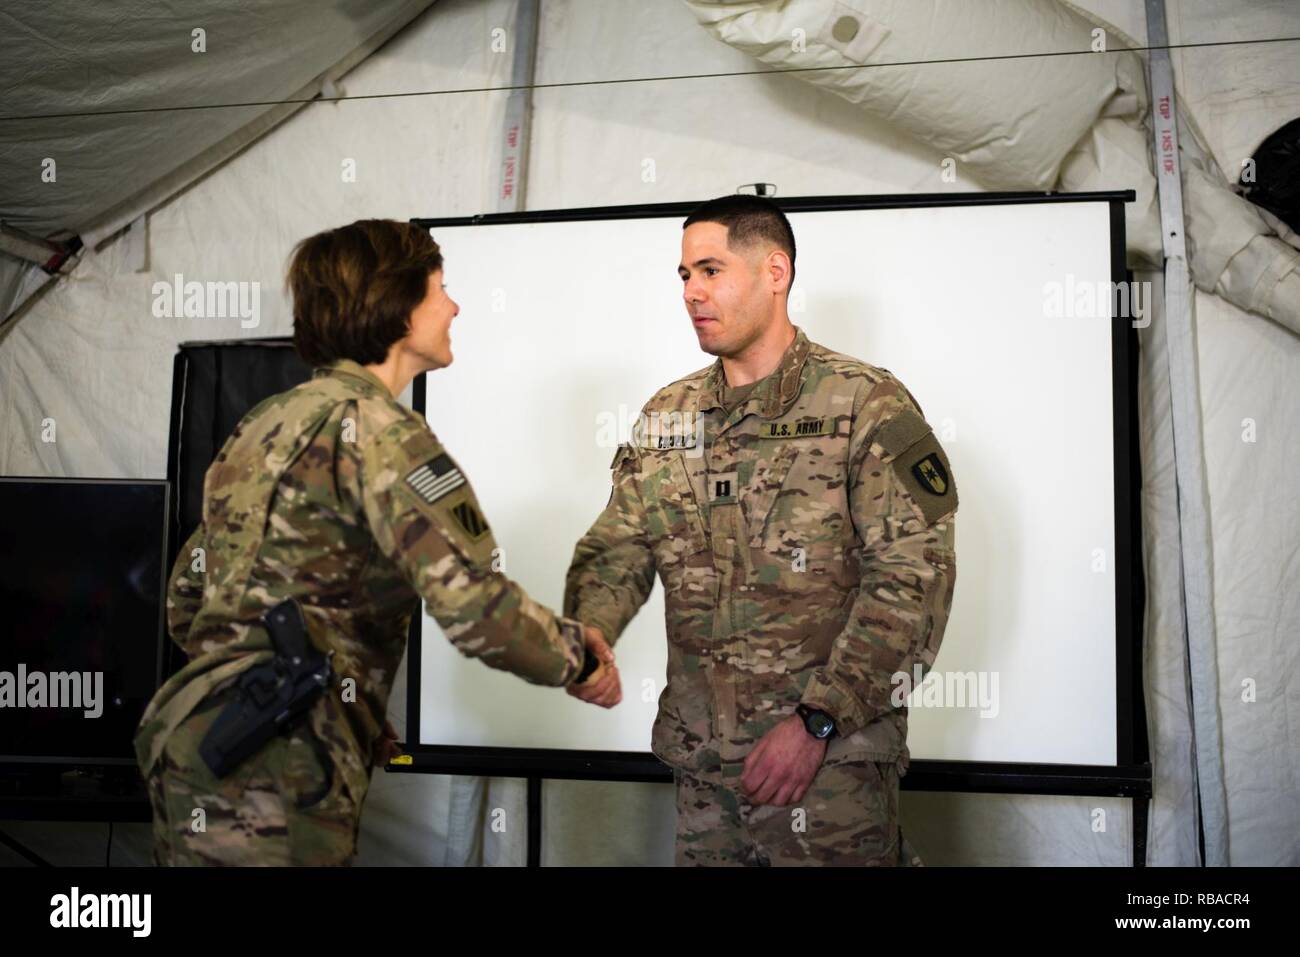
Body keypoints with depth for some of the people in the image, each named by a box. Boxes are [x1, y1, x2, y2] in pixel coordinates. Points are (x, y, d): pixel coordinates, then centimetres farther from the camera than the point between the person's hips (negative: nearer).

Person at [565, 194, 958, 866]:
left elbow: (912, 577, -12)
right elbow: (616, 551, 11)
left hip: (833, 763, -4)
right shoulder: (666, 416, 11)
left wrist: (817, 721, -16)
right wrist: (583, 639, -11)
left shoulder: (867, 406, -7)